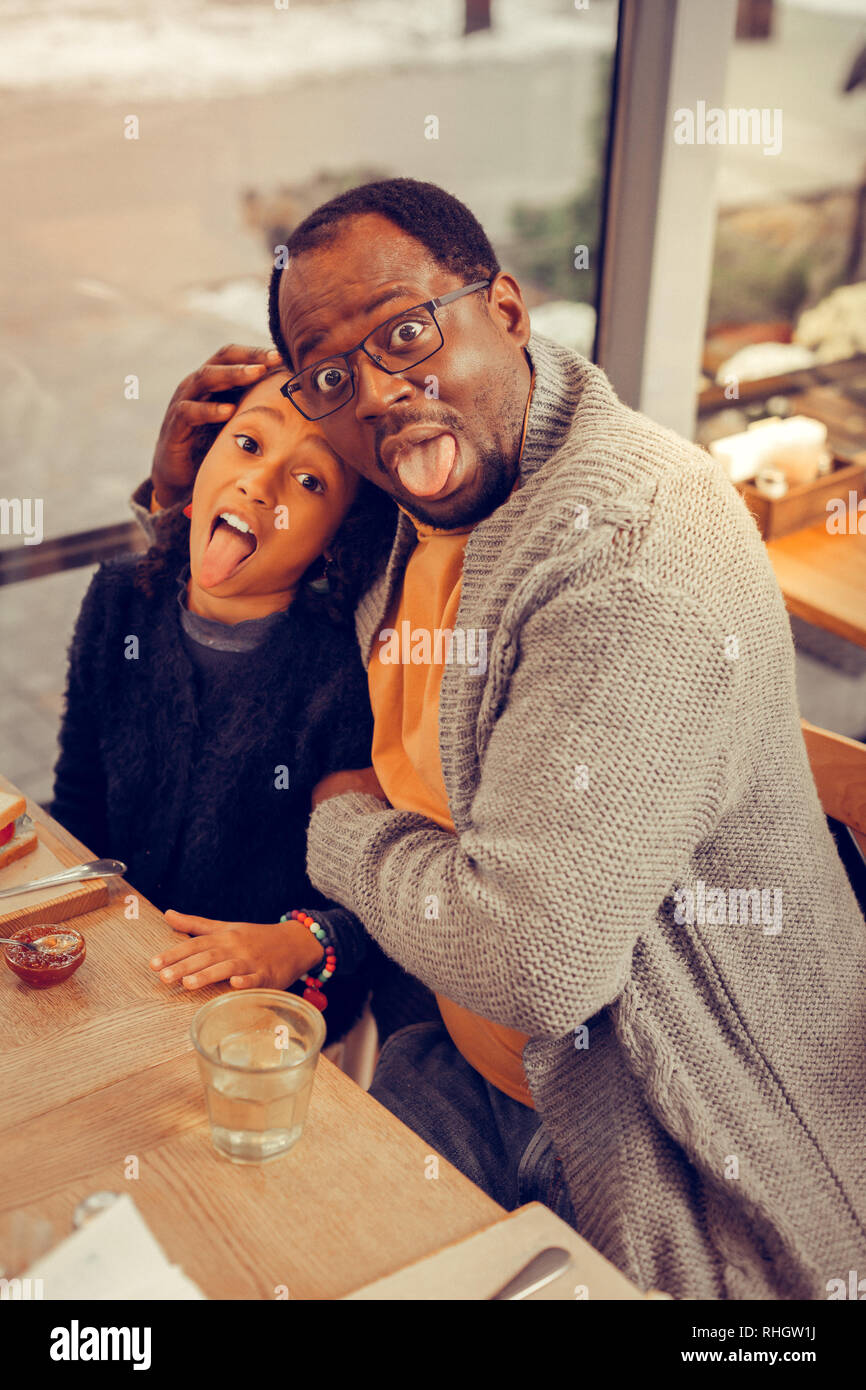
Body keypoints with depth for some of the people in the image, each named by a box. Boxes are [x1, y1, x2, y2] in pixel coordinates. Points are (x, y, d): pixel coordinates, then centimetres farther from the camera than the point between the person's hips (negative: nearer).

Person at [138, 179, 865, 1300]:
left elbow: (532, 960, -33)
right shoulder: (423, 514, 0)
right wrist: (193, 485, 7)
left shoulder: (642, 554, -29)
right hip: (470, 1074, 8)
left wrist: (347, 825, -14)